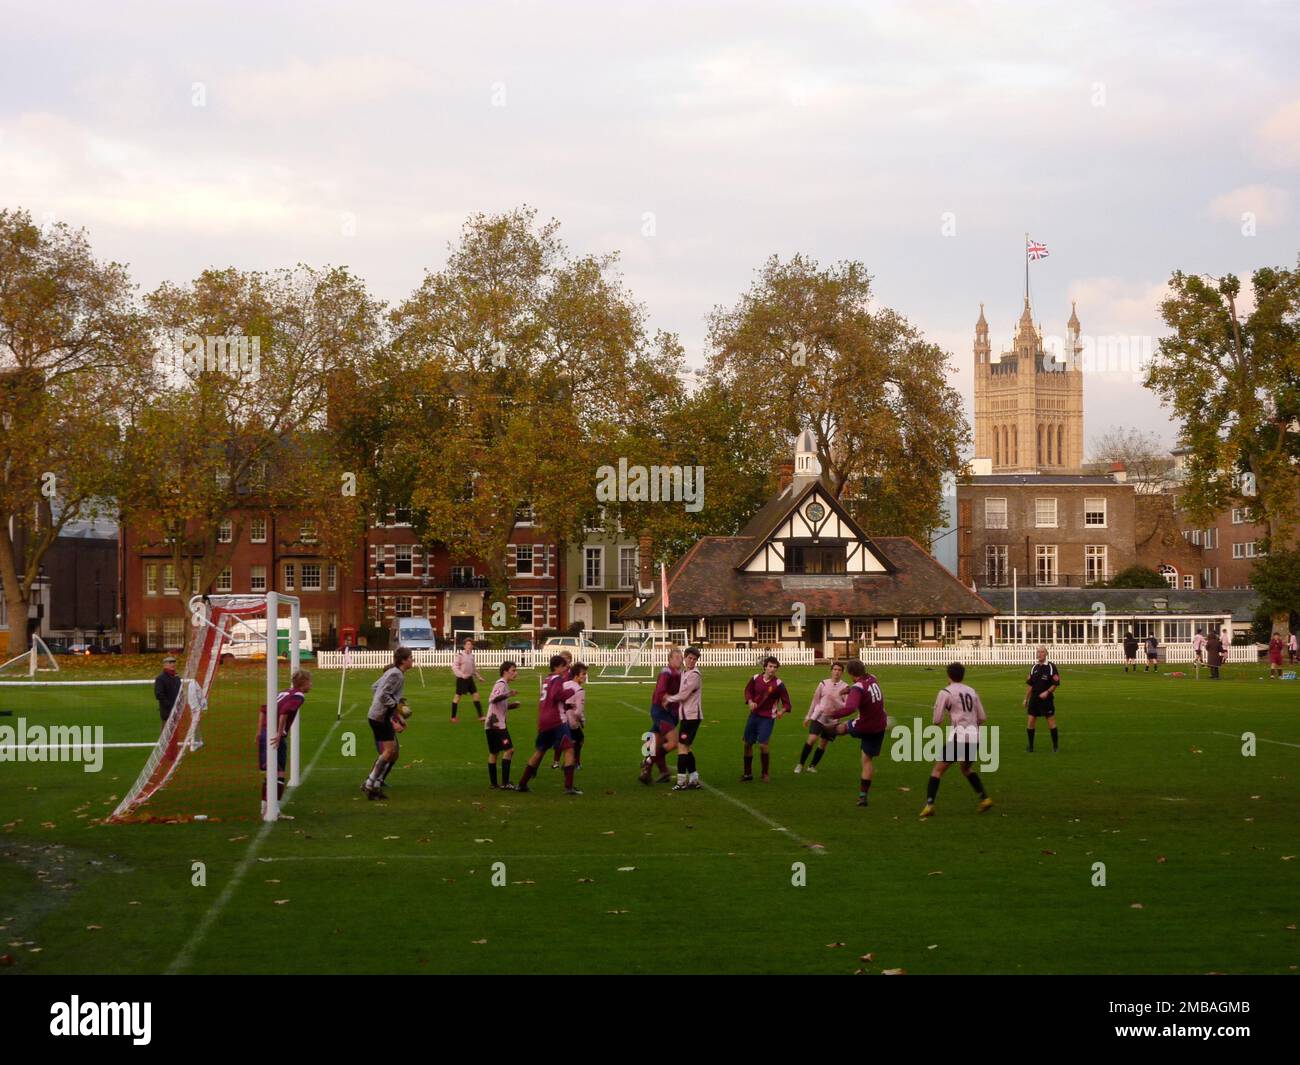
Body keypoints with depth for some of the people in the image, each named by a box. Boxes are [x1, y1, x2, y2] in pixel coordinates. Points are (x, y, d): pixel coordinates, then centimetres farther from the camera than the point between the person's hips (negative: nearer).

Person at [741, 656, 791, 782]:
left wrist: (782, 711, -29)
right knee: (747, 743, 8)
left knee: (763, 745, -15)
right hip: (754, 715, 4)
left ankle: (765, 774, 4)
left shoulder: (778, 684, -12)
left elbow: (786, 702, -9)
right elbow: (748, 691, 15)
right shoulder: (755, 678, -2)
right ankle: (748, 773, 24)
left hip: (767, 718, -4)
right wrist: (750, 701, -5)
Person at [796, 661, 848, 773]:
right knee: (811, 739, -15)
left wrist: (835, 700, -25)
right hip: (818, 717, -1)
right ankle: (800, 764, -3)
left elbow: (845, 706, -9)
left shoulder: (845, 687, -4)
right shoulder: (824, 684, -1)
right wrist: (808, 716, 11)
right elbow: (815, 700, 8)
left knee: (823, 744, 6)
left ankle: (812, 766, 24)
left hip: (832, 720, 1)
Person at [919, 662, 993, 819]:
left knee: (937, 770, 3)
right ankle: (985, 798, 23)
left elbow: (937, 720, -3)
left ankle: (929, 805, -10)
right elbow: (982, 718, 14)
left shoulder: (945, 692, -1)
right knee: (966, 768, 30)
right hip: (974, 737, 5)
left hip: (957, 736, -5)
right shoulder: (972, 691, 13)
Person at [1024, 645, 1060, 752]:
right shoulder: (1034, 667, 10)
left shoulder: (1051, 667, -6)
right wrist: (1026, 698, 15)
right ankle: (1030, 746, 12)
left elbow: (1056, 683, -8)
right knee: (1031, 721, 2)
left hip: (1046, 699, -5)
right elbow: (1030, 684, 16)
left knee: (1051, 722, -1)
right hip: (1034, 698, 5)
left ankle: (1055, 746, 9)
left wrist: (1047, 692, -20)